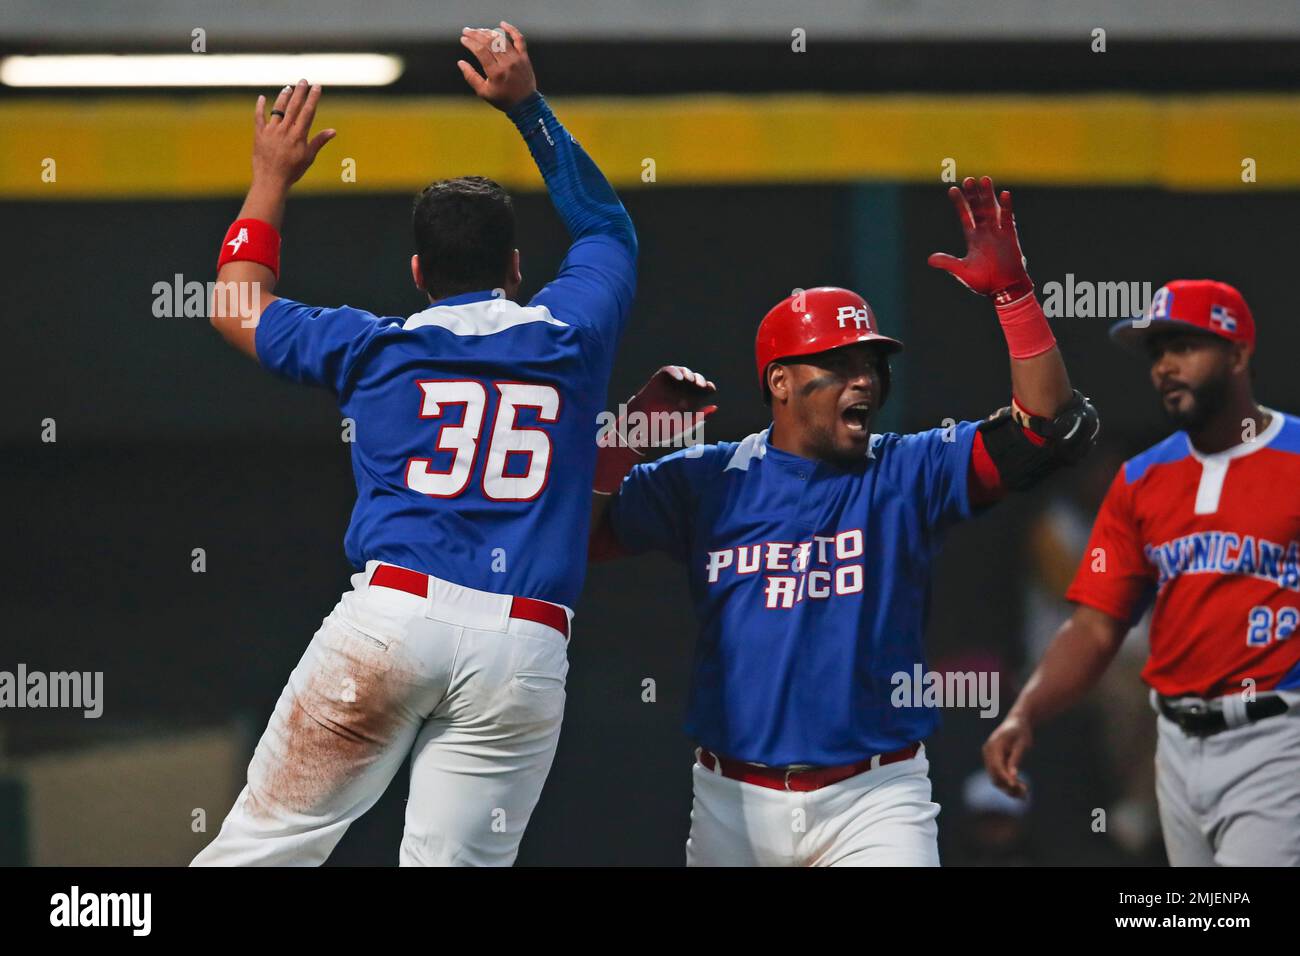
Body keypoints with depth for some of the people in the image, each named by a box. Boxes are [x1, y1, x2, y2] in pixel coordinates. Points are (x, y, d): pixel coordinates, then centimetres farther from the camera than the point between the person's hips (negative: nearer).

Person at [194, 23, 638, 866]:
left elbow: (238, 311, 31)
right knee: (450, 863, -2)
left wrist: (272, 180, 40)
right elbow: (607, 226, 36)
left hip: (394, 610, -1)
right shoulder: (571, 337, 15)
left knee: (267, 839, 0)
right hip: (526, 646, 1)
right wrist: (531, 108, 39)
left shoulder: (379, 349, 14)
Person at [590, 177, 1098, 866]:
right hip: (733, 801, 2)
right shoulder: (709, 481, 4)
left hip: (873, 802, -2)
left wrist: (1012, 294, -17)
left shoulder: (908, 475, 1)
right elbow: (583, 536, -2)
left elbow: (1052, 427, -9)